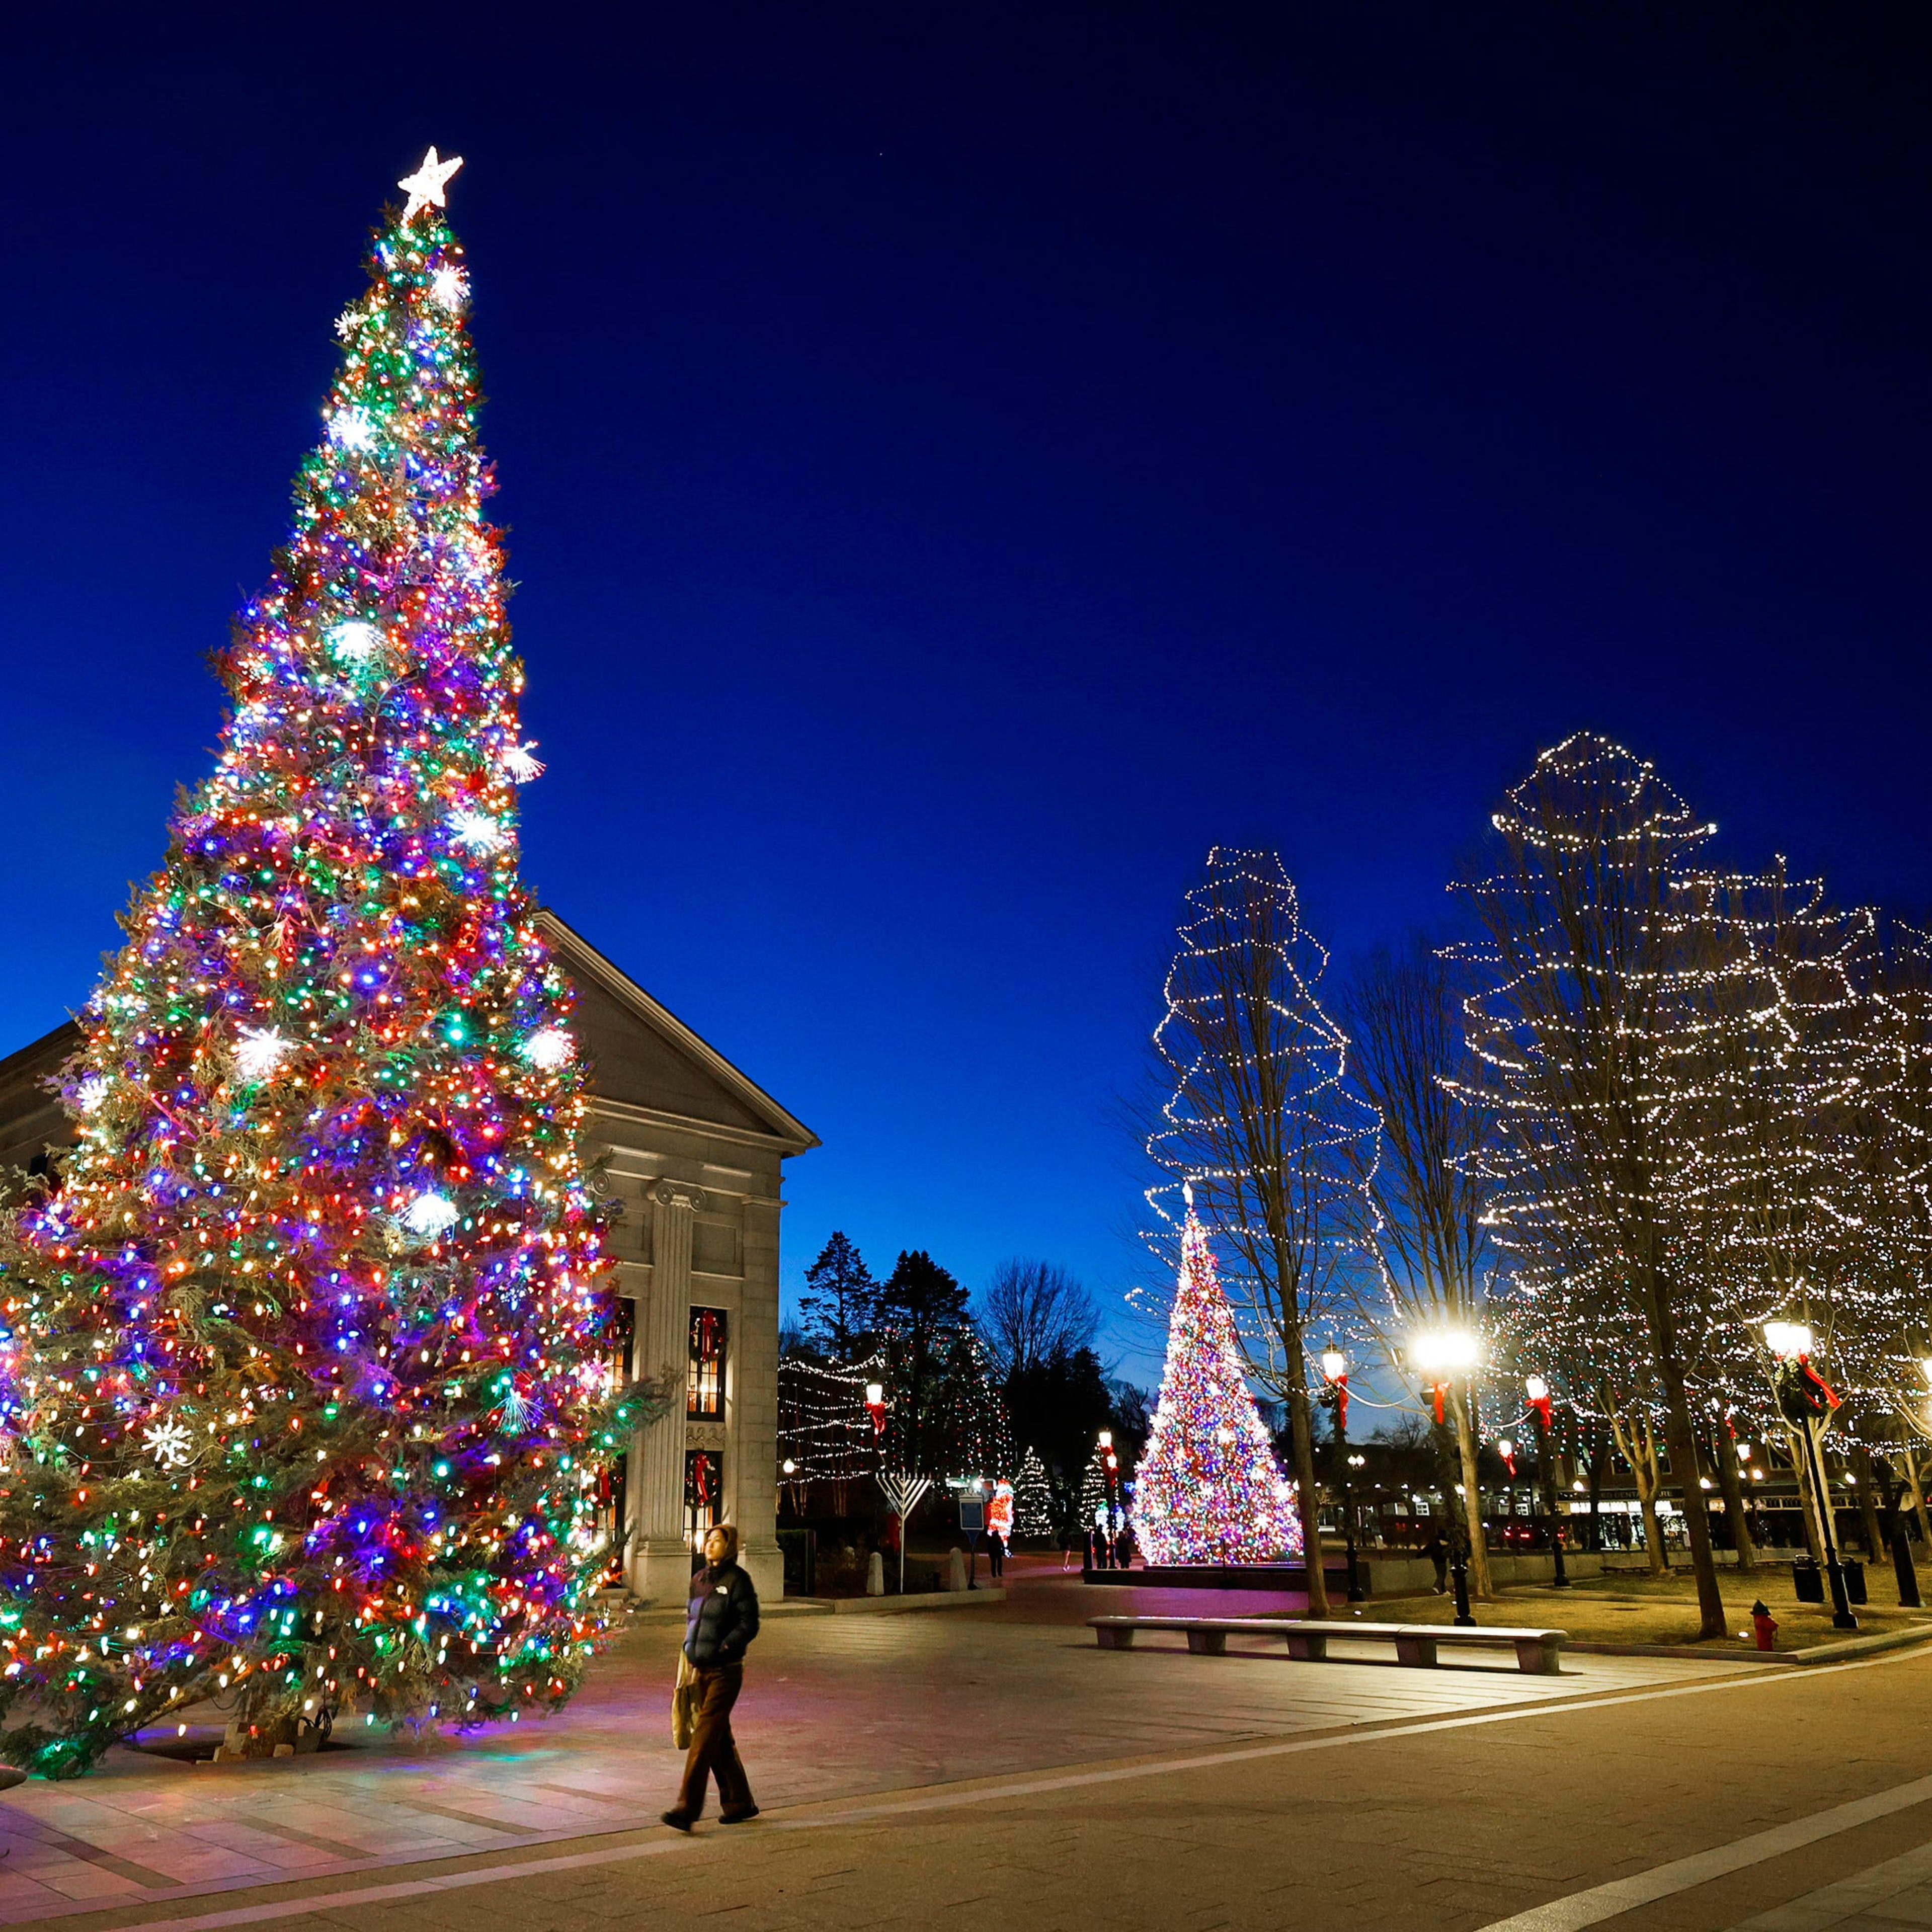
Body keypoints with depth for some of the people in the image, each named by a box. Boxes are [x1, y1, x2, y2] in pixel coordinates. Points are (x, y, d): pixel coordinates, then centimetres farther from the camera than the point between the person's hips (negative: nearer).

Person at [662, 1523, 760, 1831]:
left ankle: (687, 1809, -6)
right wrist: (689, 1649, 9)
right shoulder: (699, 1580, 12)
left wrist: (722, 1649, -17)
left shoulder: (737, 1580, -9)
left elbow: (749, 1625, -11)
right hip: (701, 1668, 7)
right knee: (720, 1738, 13)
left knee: (705, 1736, -9)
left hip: (725, 1670, -7)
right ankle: (739, 1803, 25)